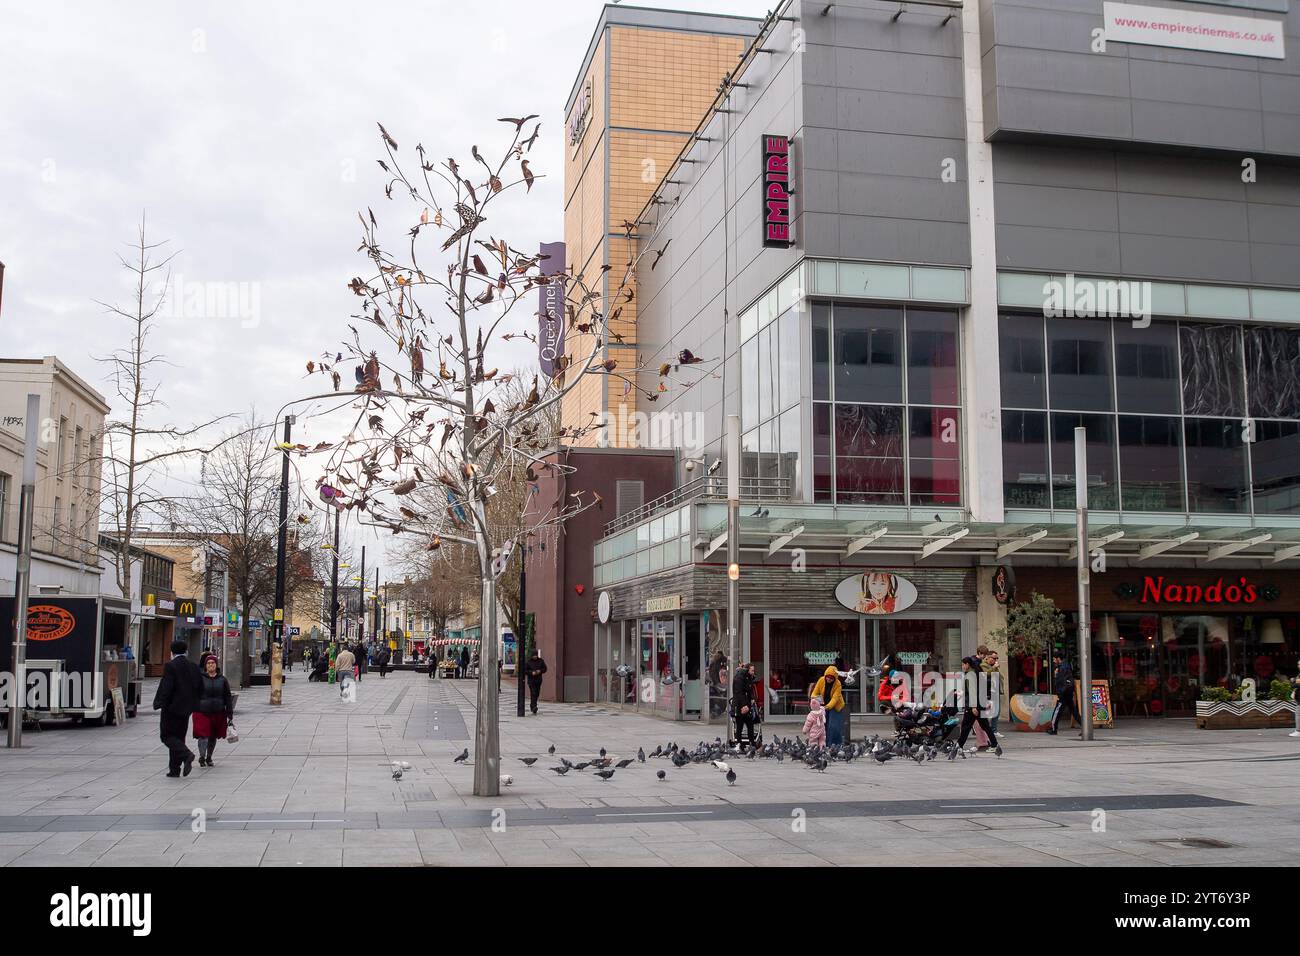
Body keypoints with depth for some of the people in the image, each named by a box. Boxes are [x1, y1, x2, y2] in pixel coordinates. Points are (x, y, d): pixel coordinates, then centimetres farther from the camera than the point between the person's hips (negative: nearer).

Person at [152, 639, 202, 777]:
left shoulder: (170, 666, -12)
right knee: (178, 736, 13)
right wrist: (193, 703, 16)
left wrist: (159, 703, -13)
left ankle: (186, 755, -22)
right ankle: (174, 769, 13)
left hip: (172, 706, -6)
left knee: (167, 735, 1)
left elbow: (165, 687, -19)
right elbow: (199, 686, 8)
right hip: (186, 708, 6)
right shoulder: (194, 666, 7)